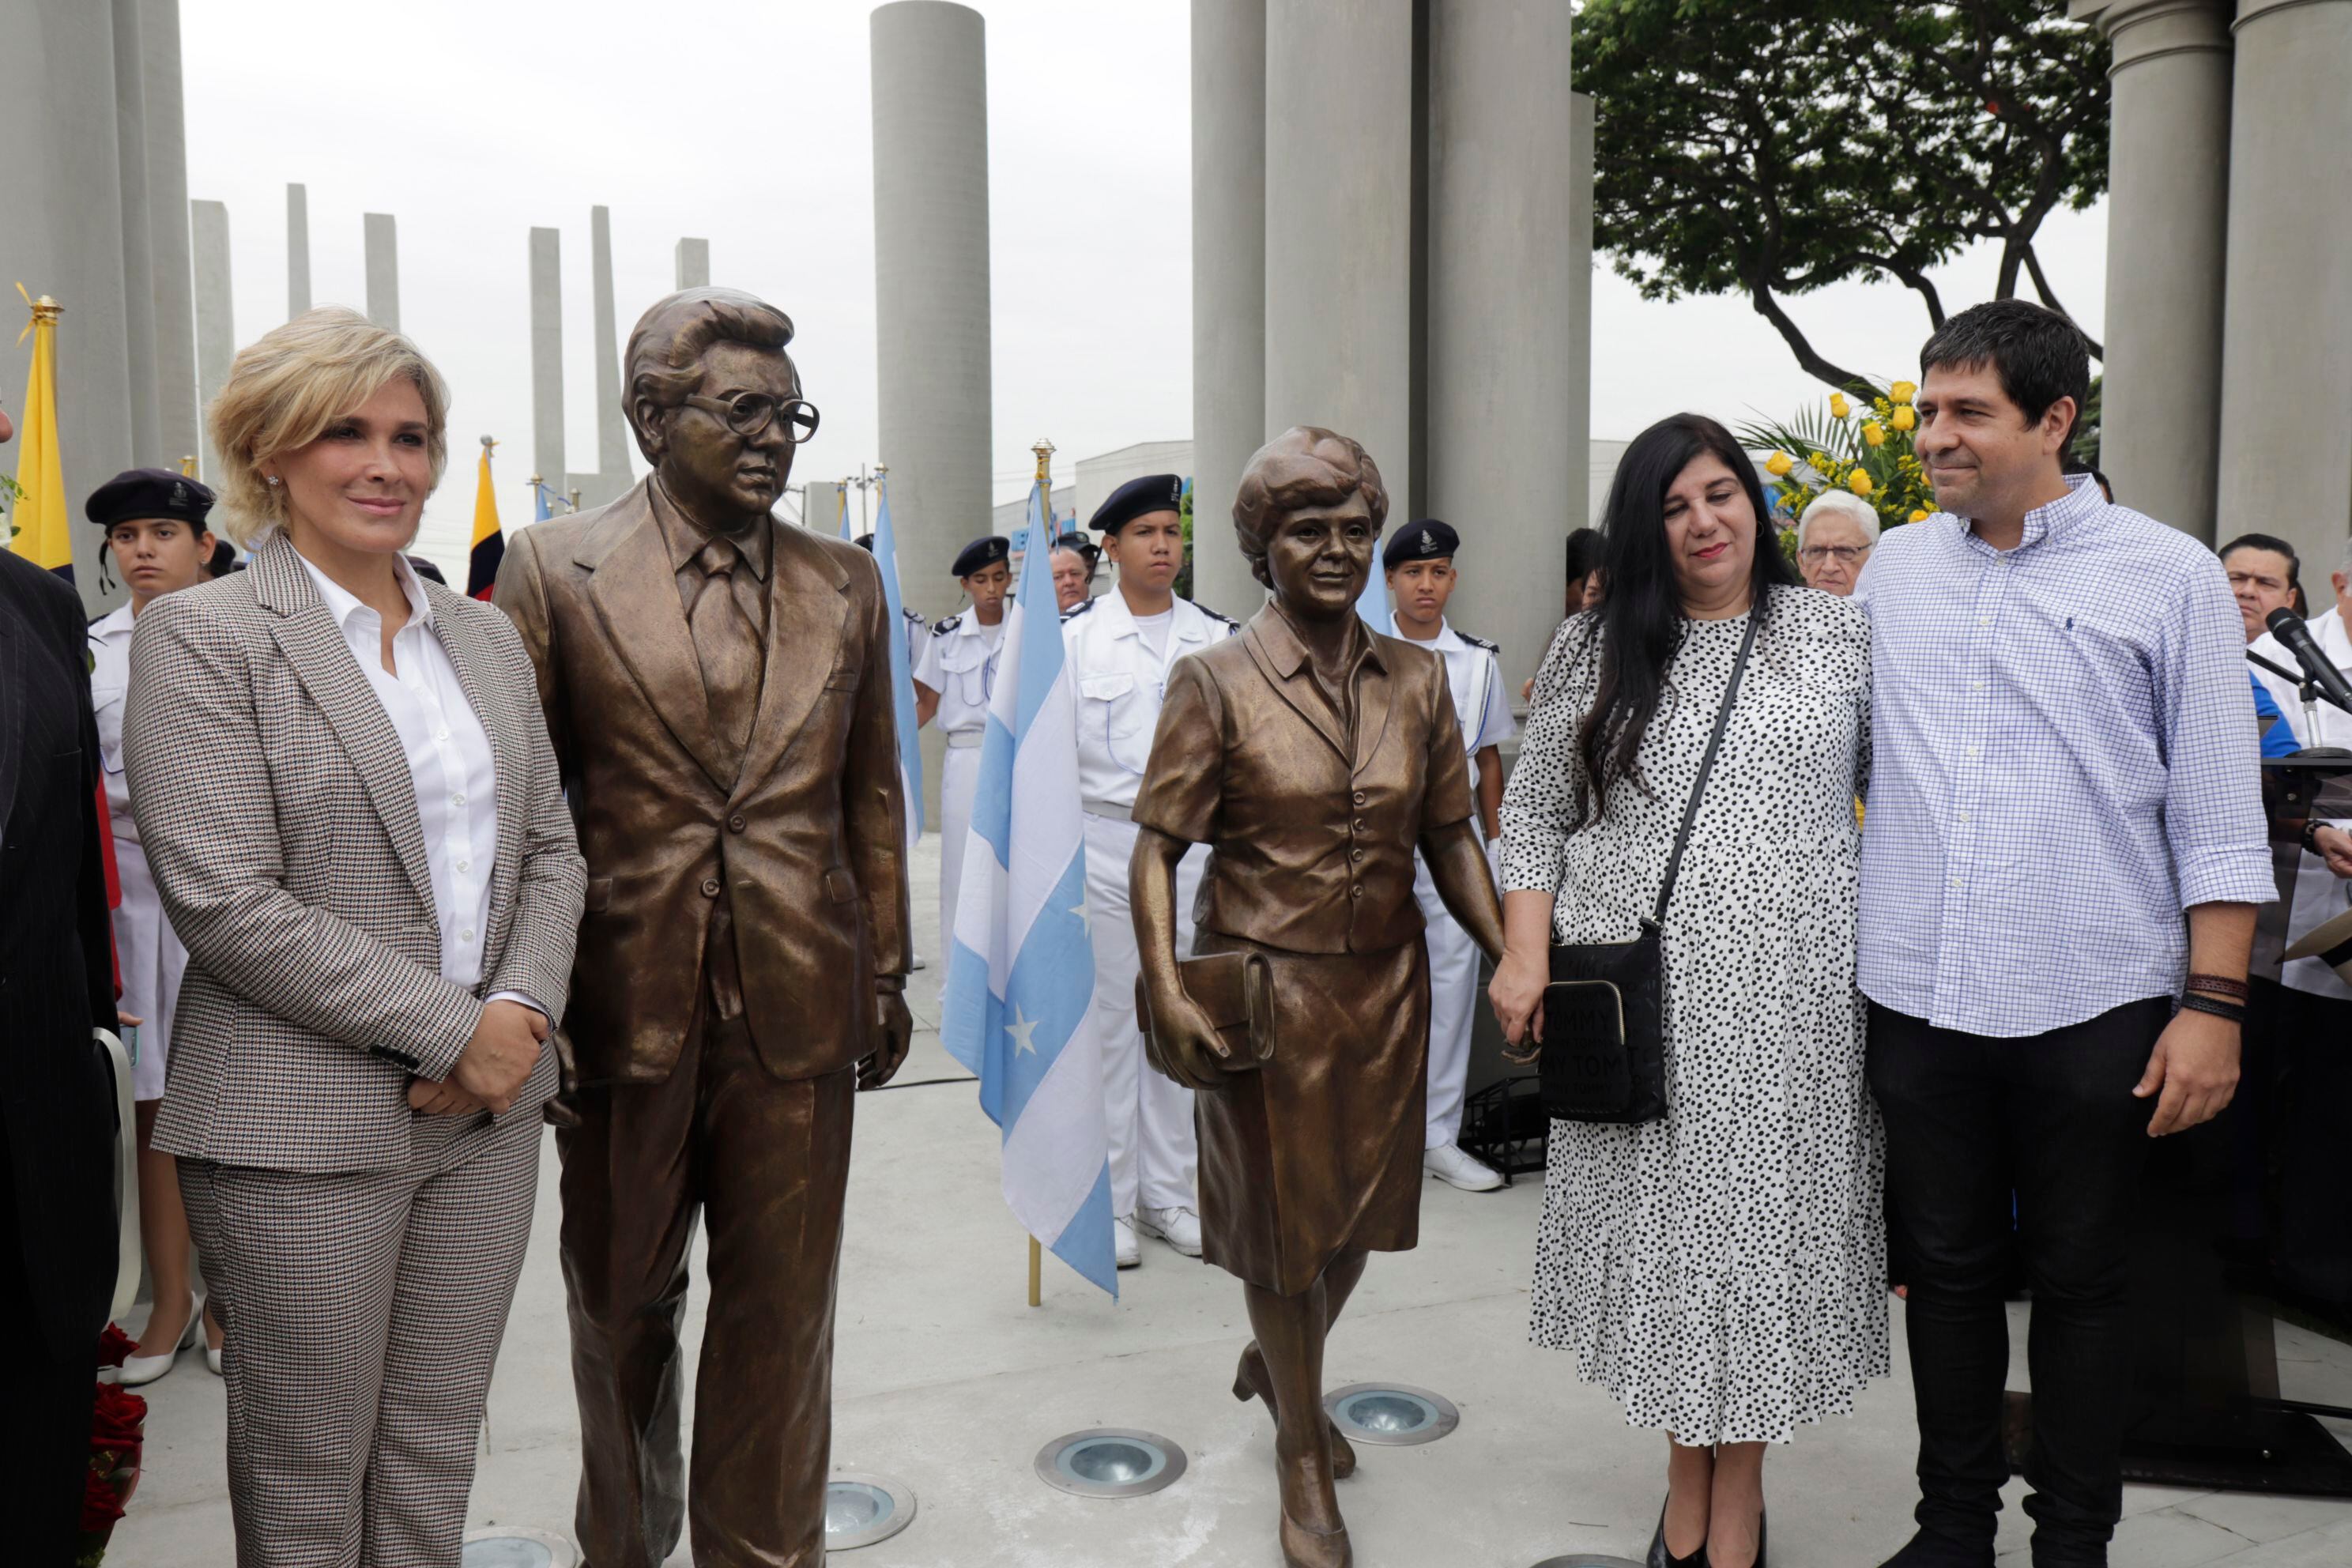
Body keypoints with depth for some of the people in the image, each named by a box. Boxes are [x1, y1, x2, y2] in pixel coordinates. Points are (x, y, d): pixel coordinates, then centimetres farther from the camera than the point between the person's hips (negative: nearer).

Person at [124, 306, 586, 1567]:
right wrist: (452, 1031, -15)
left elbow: (549, 846, 12)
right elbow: (225, 899, -15)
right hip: (303, 1127, -4)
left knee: (436, 1454, 15)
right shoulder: (200, 635, -7)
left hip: (489, 1109, 5)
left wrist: (522, 1011, -6)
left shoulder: (484, 635, 11)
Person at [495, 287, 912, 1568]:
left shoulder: (847, 584, 5)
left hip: (800, 1007, 2)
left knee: (783, 1310, 11)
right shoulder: (553, 569, -3)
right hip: (626, 1001, -1)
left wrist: (886, 974, 9)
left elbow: (872, 794, 9)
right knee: (619, 1305, 18)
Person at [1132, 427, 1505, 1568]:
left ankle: (1275, 1365, 49)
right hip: (1267, 990, -4)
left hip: (1385, 989, 4)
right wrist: (1167, 991, -21)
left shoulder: (1415, 680, 2)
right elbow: (1157, 847, -11)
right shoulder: (1217, 681, -10)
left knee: (1359, 1212, 18)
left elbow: (1451, 836, 7)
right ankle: (1301, 1455, 32)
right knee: (1280, 1214, 10)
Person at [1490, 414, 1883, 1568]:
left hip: (1789, 997, 0)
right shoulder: (1593, 651, 6)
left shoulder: (1838, 636, 5)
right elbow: (1534, 818, 7)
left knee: (1762, 1225, 5)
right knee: (1661, 1229, 7)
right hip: (1639, 997, 1)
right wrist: (1525, 954, -5)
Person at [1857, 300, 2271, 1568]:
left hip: (2092, 1005, -3)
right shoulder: (1891, 570, 8)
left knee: (2080, 1283, 10)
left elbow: (2218, 817, -3)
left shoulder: (2168, 576, -1)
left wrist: (2214, 1005, -7)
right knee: (1944, 1268, 14)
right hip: (1918, 994, 3)